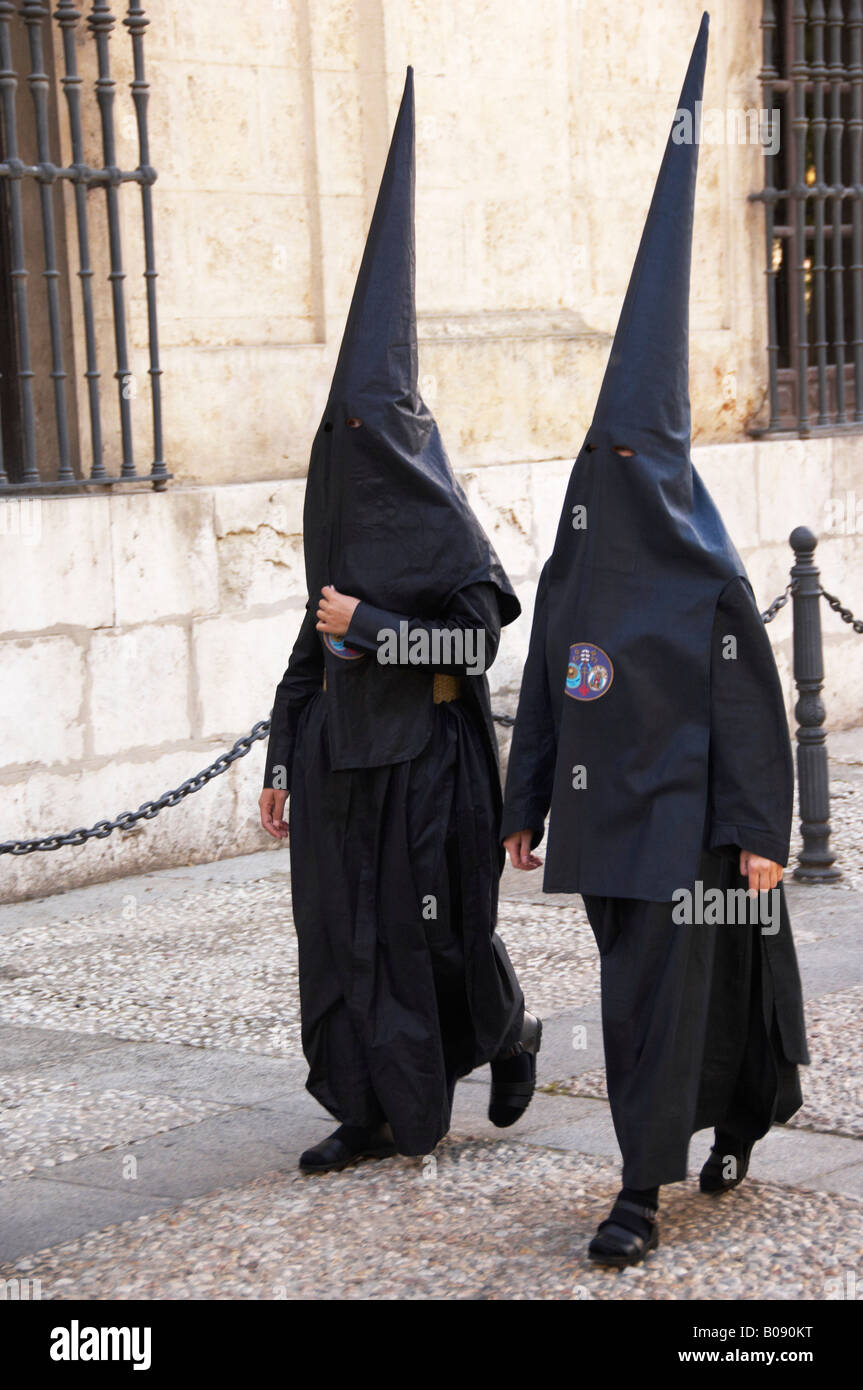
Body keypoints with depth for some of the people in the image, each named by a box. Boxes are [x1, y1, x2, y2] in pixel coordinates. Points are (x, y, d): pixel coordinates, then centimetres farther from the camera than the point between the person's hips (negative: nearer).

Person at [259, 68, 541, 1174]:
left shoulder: (441, 519, -10)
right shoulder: (338, 523, 9)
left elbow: (480, 631, -12)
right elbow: (318, 639, 13)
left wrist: (370, 628, -19)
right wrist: (282, 759, 11)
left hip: (426, 752, -6)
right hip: (343, 751, 6)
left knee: (435, 926, 3)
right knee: (343, 930, 4)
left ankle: (509, 1037, 32)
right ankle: (376, 1115, 11)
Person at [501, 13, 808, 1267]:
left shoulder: (712, 577, -11)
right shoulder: (570, 573, 6)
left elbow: (751, 703, -11)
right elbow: (542, 695, 11)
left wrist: (761, 831, -14)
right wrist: (524, 811, 10)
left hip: (685, 822, -6)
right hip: (603, 817, 6)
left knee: (658, 996, -8)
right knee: (646, 987, 15)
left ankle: (645, 1192, -2)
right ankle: (737, 1120, 37)